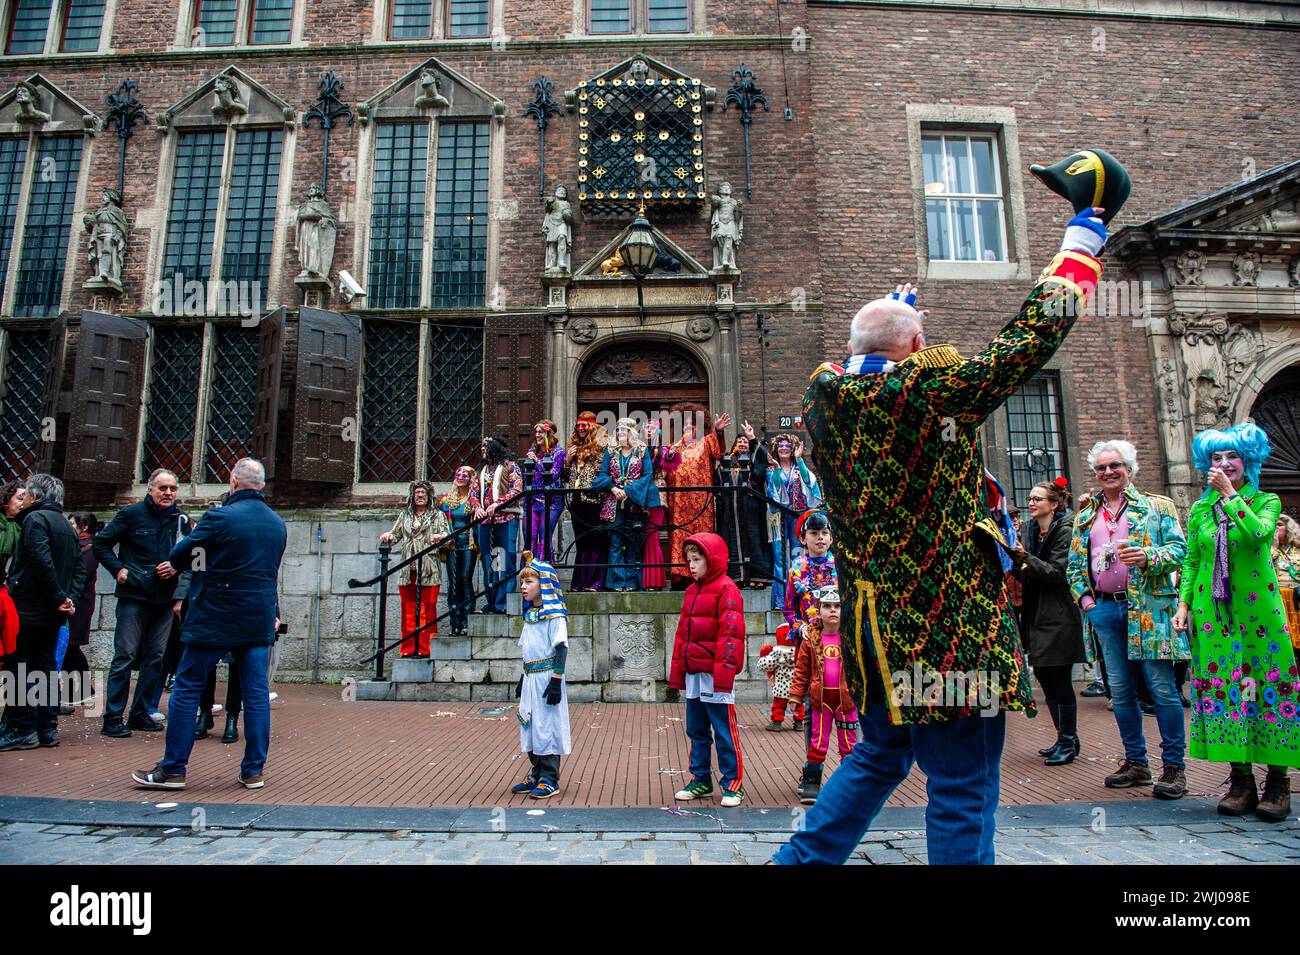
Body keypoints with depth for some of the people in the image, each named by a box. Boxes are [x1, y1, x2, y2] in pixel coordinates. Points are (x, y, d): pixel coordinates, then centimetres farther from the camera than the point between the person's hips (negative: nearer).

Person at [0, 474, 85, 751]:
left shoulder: (35, 519, -10)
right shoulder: (66, 525, 16)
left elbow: (42, 561, -22)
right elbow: (79, 569, 11)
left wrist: (59, 598, -16)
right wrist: (69, 598, 2)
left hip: (29, 609, -8)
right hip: (53, 614, 8)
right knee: (46, 668, 12)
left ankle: (22, 730, 3)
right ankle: (47, 728, 15)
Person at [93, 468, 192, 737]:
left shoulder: (181, 520, 8)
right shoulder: (132, 513, -2)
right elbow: (100, 543, 2)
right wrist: (118, 569, -7)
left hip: (164, 599, 4)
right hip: (134, 596, -4)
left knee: (156, 658, 9)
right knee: (125, 656, -4)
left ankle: (141, 713, 19)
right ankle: (112, 718, 4)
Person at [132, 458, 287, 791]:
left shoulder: (221, 517, -12)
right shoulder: (278, 523, 8)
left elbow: (179, 554, 0)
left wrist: (173, 563, 22)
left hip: (214, 620, -5)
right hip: (260, 621, 5)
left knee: (187, 690, 7)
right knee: (256, 694, 7)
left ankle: (172, 769, 14)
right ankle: (254, 771, 12)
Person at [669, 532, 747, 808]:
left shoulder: (726, 589, -8)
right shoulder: (692, 590, 16)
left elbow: (730, 633, -16)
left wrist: (724, 671, -21)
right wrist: (677, 670, 16)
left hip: (715, 674, -8)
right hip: (693, 674, 8)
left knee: (724, 731, 0)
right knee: (696, 730, 14)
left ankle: (733, 784, 12)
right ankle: (701, 780, 26)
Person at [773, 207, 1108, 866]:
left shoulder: (825, 400, 4)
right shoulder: (930, 389, -14)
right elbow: (1027, 343, -8)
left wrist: (894, 313, 38)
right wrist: (1077, 250, 6)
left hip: (872, 623, 8)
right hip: (944, 621, -7)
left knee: (879, 756, 25)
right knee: (961, 784, 6)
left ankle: (800, 858, 30)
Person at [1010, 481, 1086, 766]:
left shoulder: (1065, 531, -8)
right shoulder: (1028, 531, 11)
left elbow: (1058, 573, -15)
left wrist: (1025, 557, -24)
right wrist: (1014, 557, -4)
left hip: (1059, 616, -7)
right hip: (1036, 616, 7)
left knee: (1060, 681, -2)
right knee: (1044, 678, 11)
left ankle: (1069, 742, 10)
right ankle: (1065, 738, 24)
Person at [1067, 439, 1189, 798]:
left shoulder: (1157, 507, 5)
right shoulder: (1085, 516, 15)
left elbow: (1179, 548, -4)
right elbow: (1074, 564, 16)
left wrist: (1148, 556, -22)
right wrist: (1085, 597, 3)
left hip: (1149, 606, -4)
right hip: (1105, 608, 4)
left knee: (1162, 688, -3)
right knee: (1120, 691, 9)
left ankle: (1174, 765, 8)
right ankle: (1136, 762, 20)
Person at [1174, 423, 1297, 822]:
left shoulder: (1266, 501, 4)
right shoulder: (1201, 509, 11)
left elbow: (1259, 533, -19)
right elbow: (1190, 561, 12)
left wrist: (1230, 494, -15)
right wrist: (1183, 603, 4)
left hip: (1258, 606, -2)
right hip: (1212, 610, 3)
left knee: (1267, 682, -3)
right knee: (1221, 685, 1)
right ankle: (1241, 780, 10)